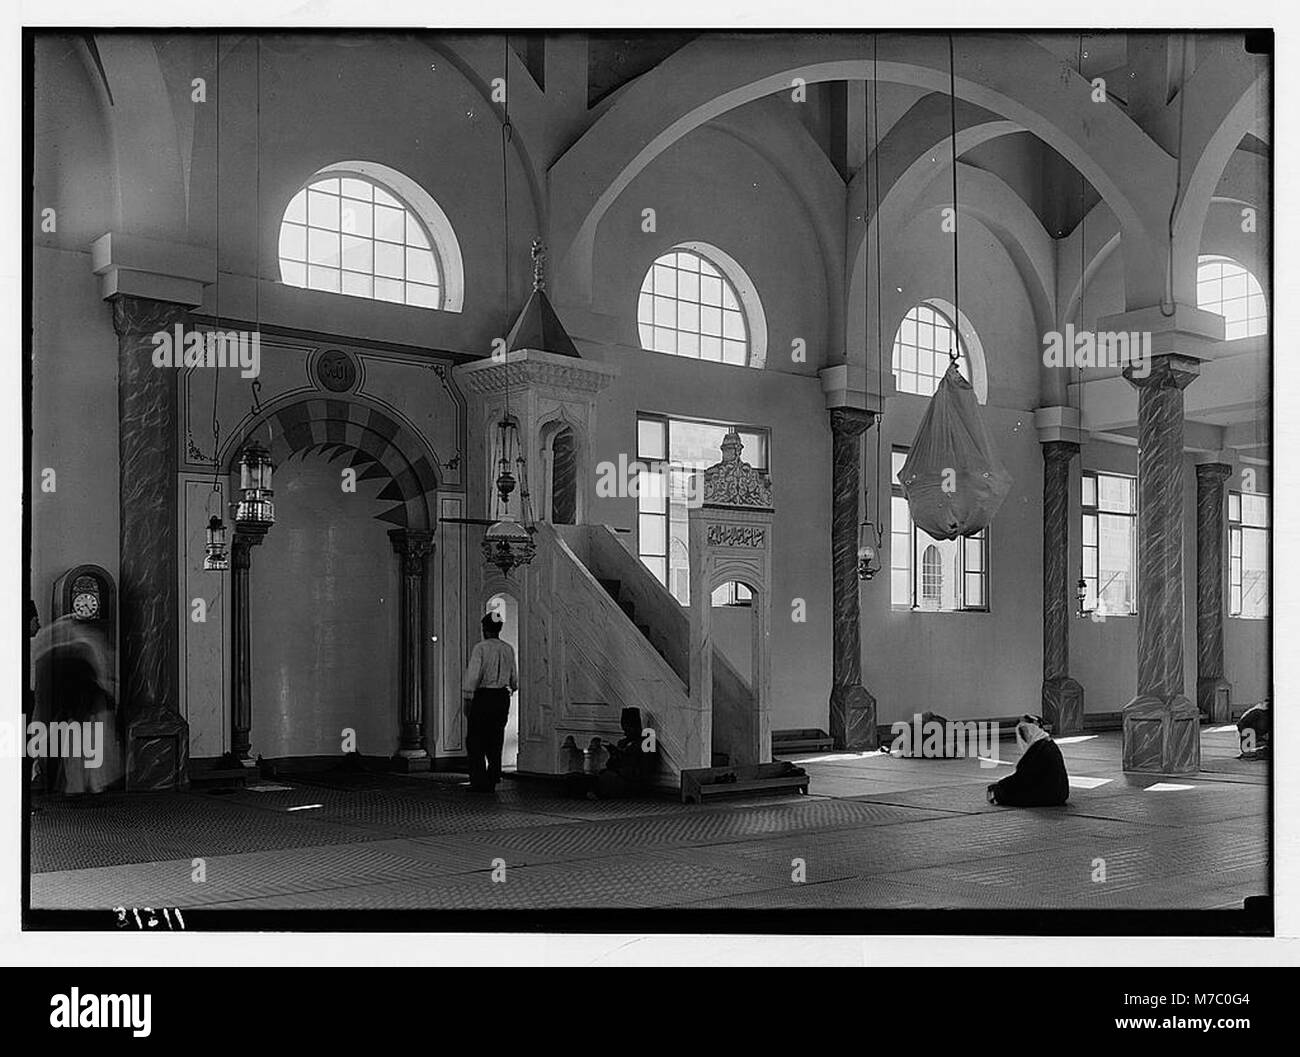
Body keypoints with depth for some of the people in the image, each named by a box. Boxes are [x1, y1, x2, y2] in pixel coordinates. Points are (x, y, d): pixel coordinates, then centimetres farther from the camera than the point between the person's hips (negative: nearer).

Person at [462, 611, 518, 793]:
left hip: (483, 696, -5)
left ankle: (479, 782, -1)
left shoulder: (480, 648, -10)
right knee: (495, 741, 13)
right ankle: (492, 779, 14)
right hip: (503, 697, 5)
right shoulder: (508, 649, 7)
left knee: (475, 741, 3)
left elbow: (473, 675, -15)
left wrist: (468, 698, -9)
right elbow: (514, 679, 14)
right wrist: (510, 689, 33)